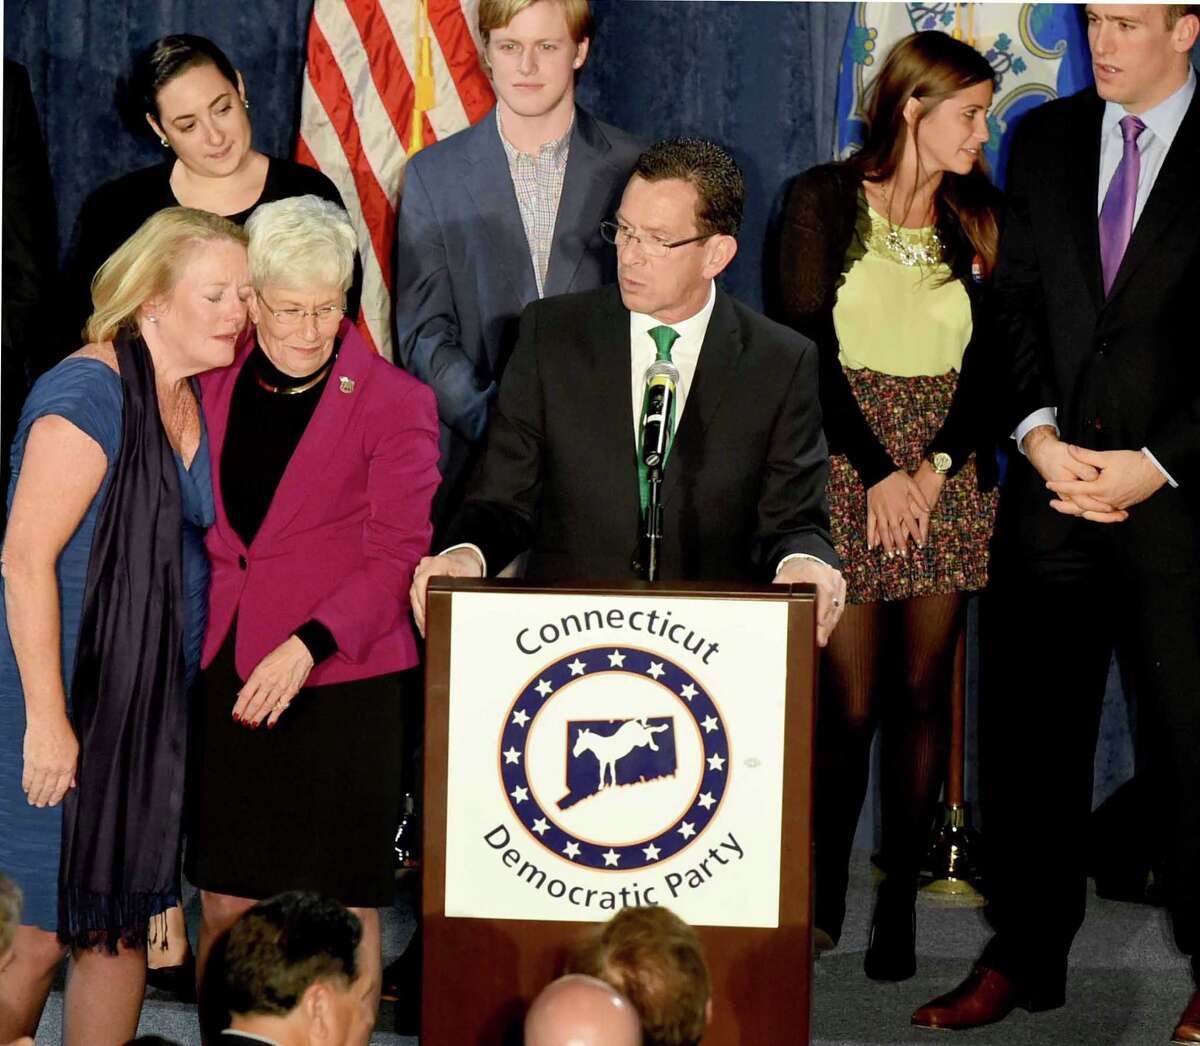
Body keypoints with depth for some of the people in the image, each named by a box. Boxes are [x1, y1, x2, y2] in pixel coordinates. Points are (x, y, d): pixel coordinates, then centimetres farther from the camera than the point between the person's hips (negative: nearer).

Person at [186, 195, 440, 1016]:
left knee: (343, 910, 0)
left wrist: (308, 645, -19)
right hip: (228, 673, 4)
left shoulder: (394, 401, -5)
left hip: (343, 676, -4)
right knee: (225, 903, 7)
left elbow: (400, 555, -9)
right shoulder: (216, 387, 9)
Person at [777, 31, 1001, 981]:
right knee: (849, 704, -6)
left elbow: (992, 357, 6)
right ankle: (820, 897, 8)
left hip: (949, 473, 3)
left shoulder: (977, 217, 9)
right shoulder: (824, 199, 0)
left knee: (922, 695, 3)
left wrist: (937, 464, -8)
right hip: (848, 467, -3)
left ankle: (900, 904, 10)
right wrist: (876, 472, -10)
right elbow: (807, 344, -4)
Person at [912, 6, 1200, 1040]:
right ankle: (1024, 961, 16)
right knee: (1029, 733, 6)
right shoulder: (1044, 139, 12)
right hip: (1053, 485, 4)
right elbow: (1014, 303, 10)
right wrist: (1040, 436, -5)